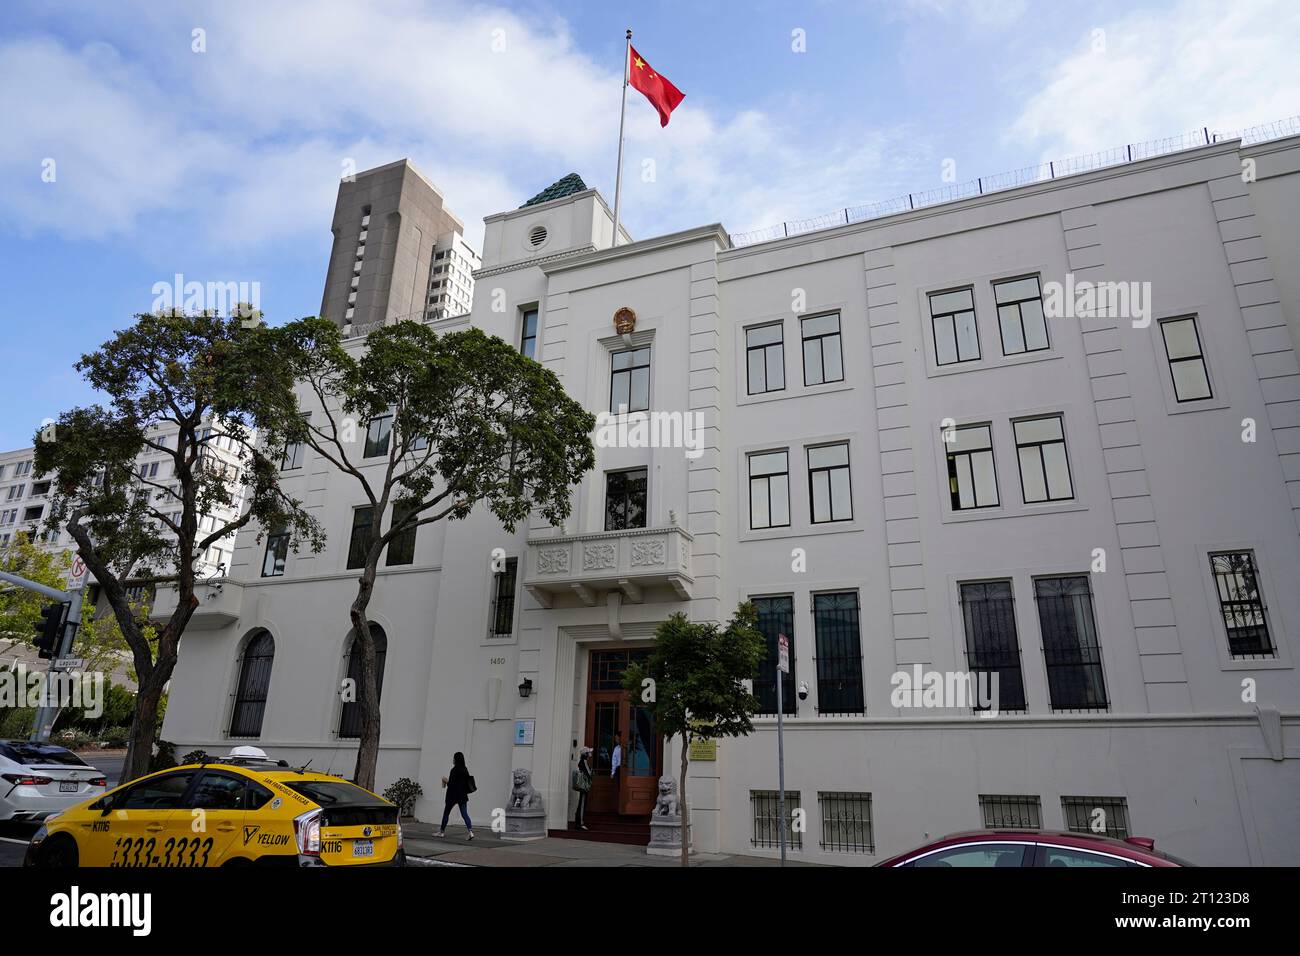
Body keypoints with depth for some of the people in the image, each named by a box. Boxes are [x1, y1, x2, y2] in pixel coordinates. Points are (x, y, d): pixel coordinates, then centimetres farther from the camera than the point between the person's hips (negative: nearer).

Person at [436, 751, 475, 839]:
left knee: (446, 813, 14)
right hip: (463, 796, 6)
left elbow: (451, 784, -19)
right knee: (464, 814, 0)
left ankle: (442, 831, 27)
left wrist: (446, 781, 1)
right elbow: (467, 782, 13)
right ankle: (471, 831, -16)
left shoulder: (454, 770, -15)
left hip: (453, 795, -6)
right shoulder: (465, 769, 7)